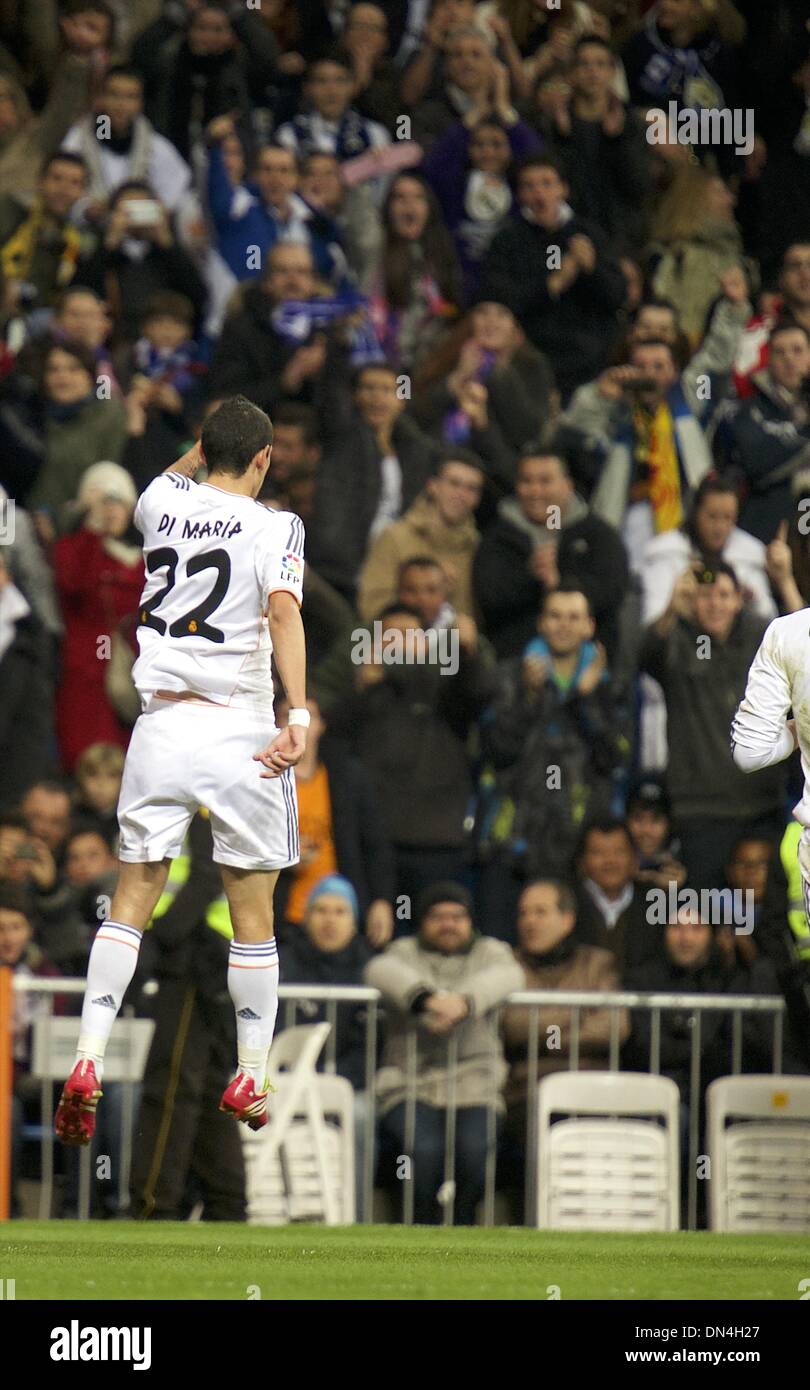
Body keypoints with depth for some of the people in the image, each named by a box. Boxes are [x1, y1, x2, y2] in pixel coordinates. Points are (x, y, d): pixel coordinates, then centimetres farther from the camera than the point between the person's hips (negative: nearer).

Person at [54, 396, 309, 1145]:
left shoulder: (162, 506, 7)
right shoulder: (273, 527, -5)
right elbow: (283, 612, -23)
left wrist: (215, 438, 48)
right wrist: (299, 715, -32)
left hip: (161, 729, 3)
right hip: (240, 735, -3)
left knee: (131, 902, 7)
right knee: (252, 913, 9)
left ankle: (88, 1061, -8)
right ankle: (250, 1080, 14)